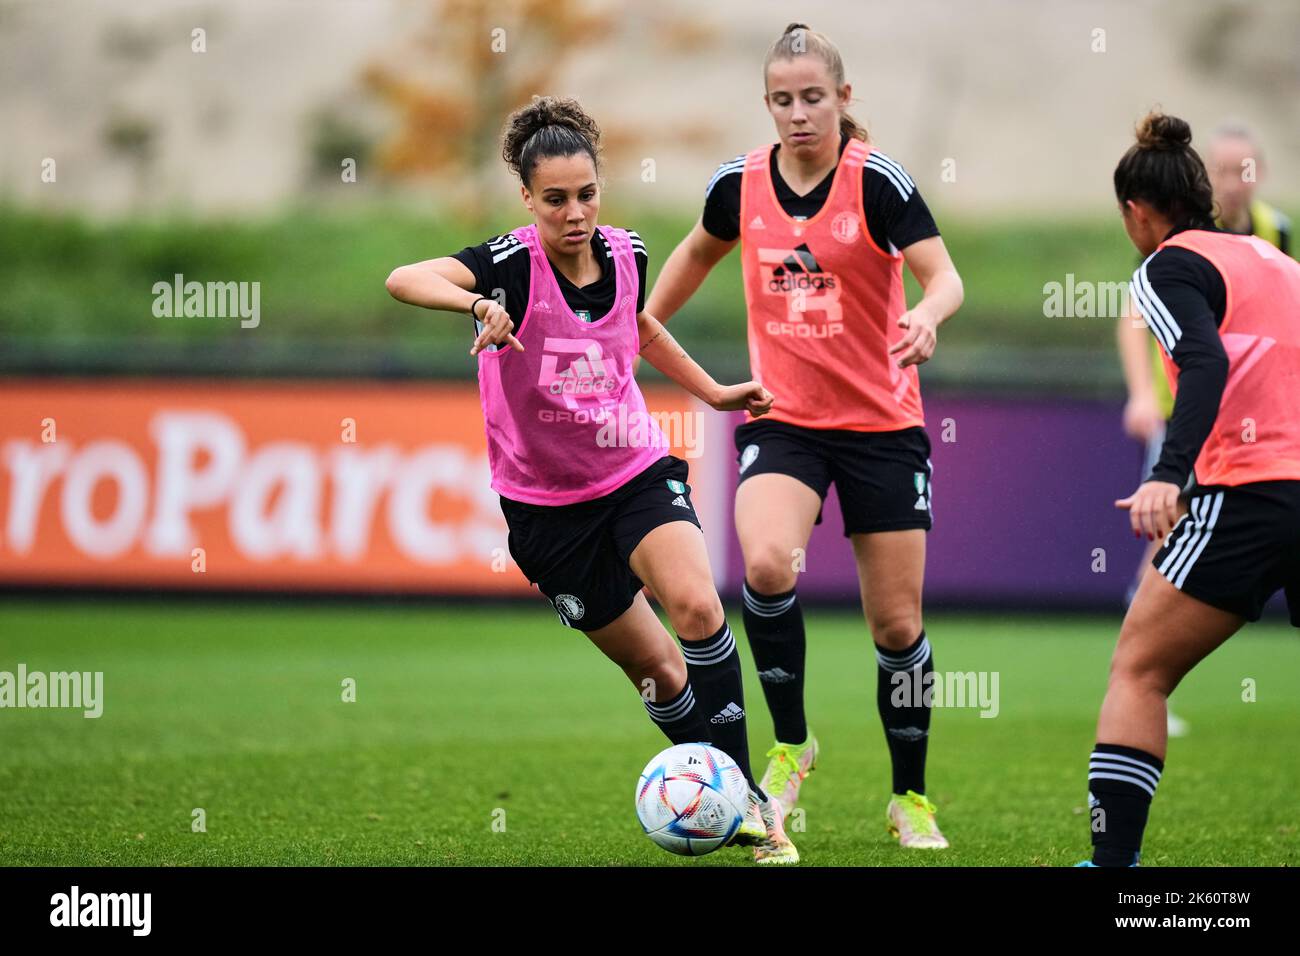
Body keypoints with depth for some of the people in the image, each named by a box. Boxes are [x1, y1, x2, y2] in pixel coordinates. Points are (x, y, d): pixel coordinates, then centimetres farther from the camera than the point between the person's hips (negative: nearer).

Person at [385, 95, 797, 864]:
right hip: (546, 504, -2)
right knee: (655, 669, 3)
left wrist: (711, 391, 20)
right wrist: (480, 302, -58)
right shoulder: (513, 266, -21)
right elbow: (405, 279, -41)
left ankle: (746, 796, -15)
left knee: (697, 606, -23)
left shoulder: (625, 254, -5)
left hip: (639, 474, 2)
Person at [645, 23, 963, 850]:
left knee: (898, 625, 3)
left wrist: (928, 315, -42)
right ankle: (791, 744, -6)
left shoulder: (877, 179, -11)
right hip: (782, 418, 2)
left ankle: (911, 798, 22)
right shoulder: (740, 183, -1)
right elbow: (697, 256, 20)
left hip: (882, 422, -1)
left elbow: (945, 276, -20)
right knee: (767, 566, -27)